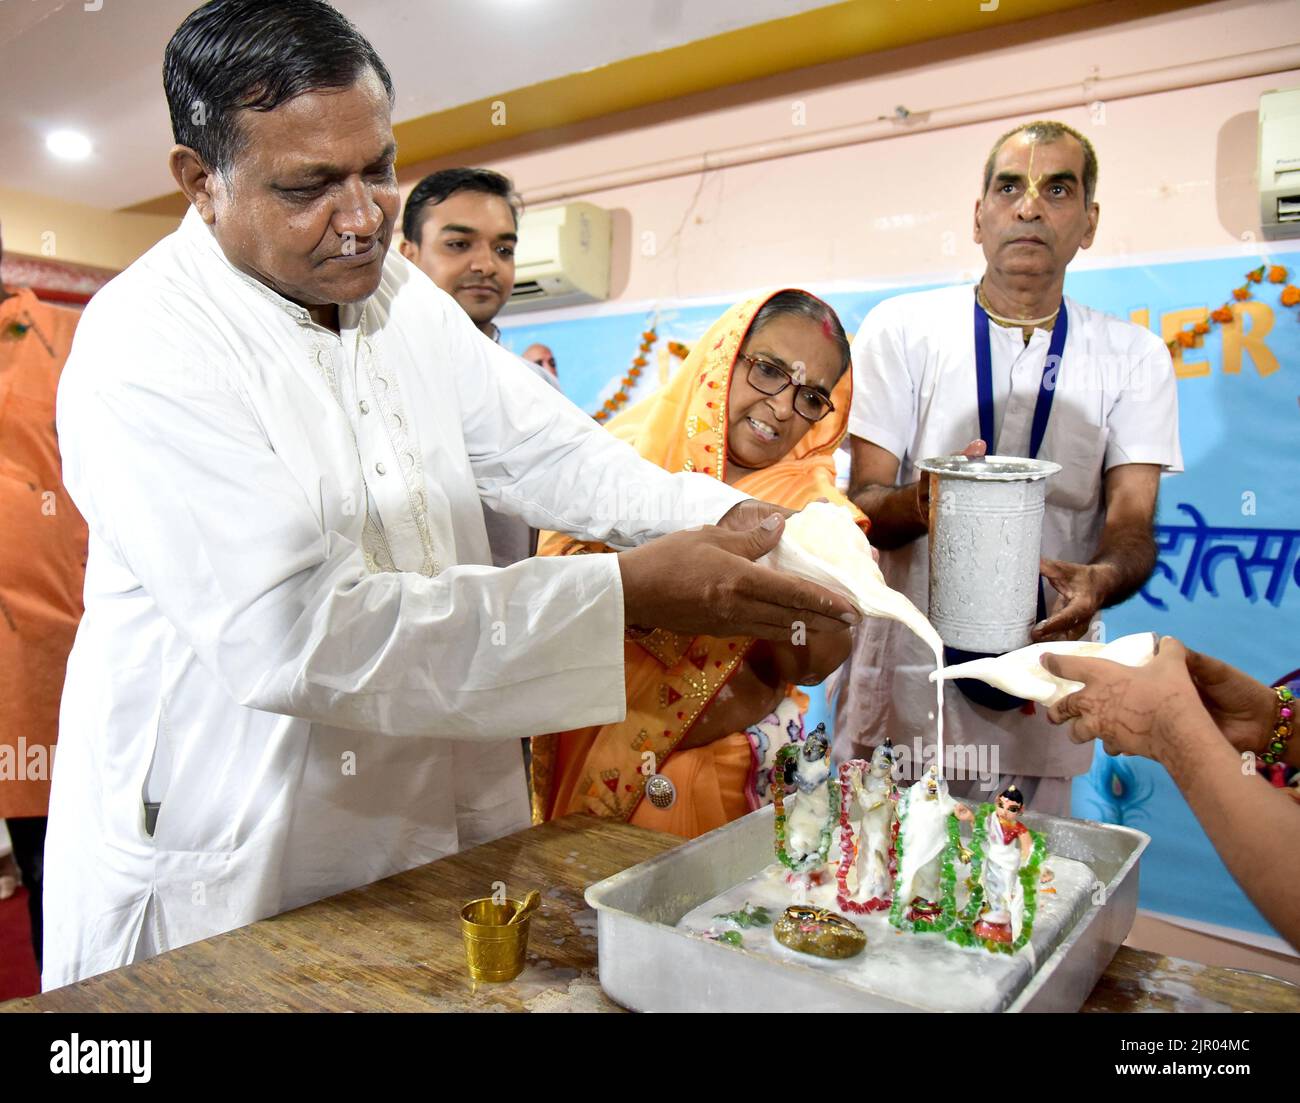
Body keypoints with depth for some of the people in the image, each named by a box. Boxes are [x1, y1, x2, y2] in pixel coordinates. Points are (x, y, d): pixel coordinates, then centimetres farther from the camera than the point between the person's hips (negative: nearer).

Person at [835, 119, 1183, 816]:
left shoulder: (1134, 357, 5)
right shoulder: (902, 328, 0)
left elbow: (1133, 523, -3)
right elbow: (861, 505, -4)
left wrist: (1100, 579, -26)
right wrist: (919, 504, -27)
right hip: (904, 675, -1)